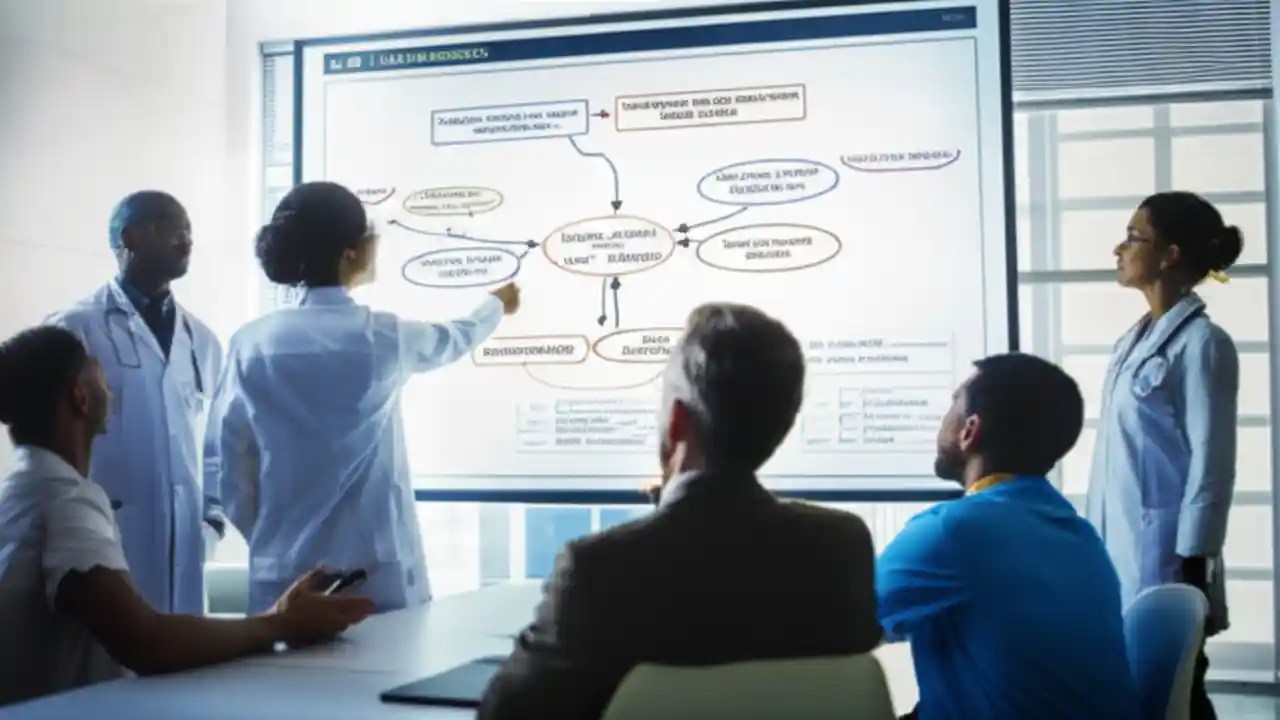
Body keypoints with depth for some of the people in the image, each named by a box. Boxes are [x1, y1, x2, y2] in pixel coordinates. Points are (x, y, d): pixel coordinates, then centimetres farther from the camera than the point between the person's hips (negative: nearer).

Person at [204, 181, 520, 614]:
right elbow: (453, 340, 18)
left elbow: (222, 464, 1)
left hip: (284, 572, 2)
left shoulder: (251, 345, -1)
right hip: (378, 572, -2)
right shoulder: (382, 337, -3)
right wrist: (497, 306, 39)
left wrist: (265, 536, 15)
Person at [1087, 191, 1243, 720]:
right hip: (1119, 556, 7)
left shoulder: (1201, 343, -10)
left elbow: (1211, 463, -13)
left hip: (1164, 558, -7)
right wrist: (1093, 544, 15)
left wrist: (1193, 567, -14)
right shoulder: (1134, 341, 12)